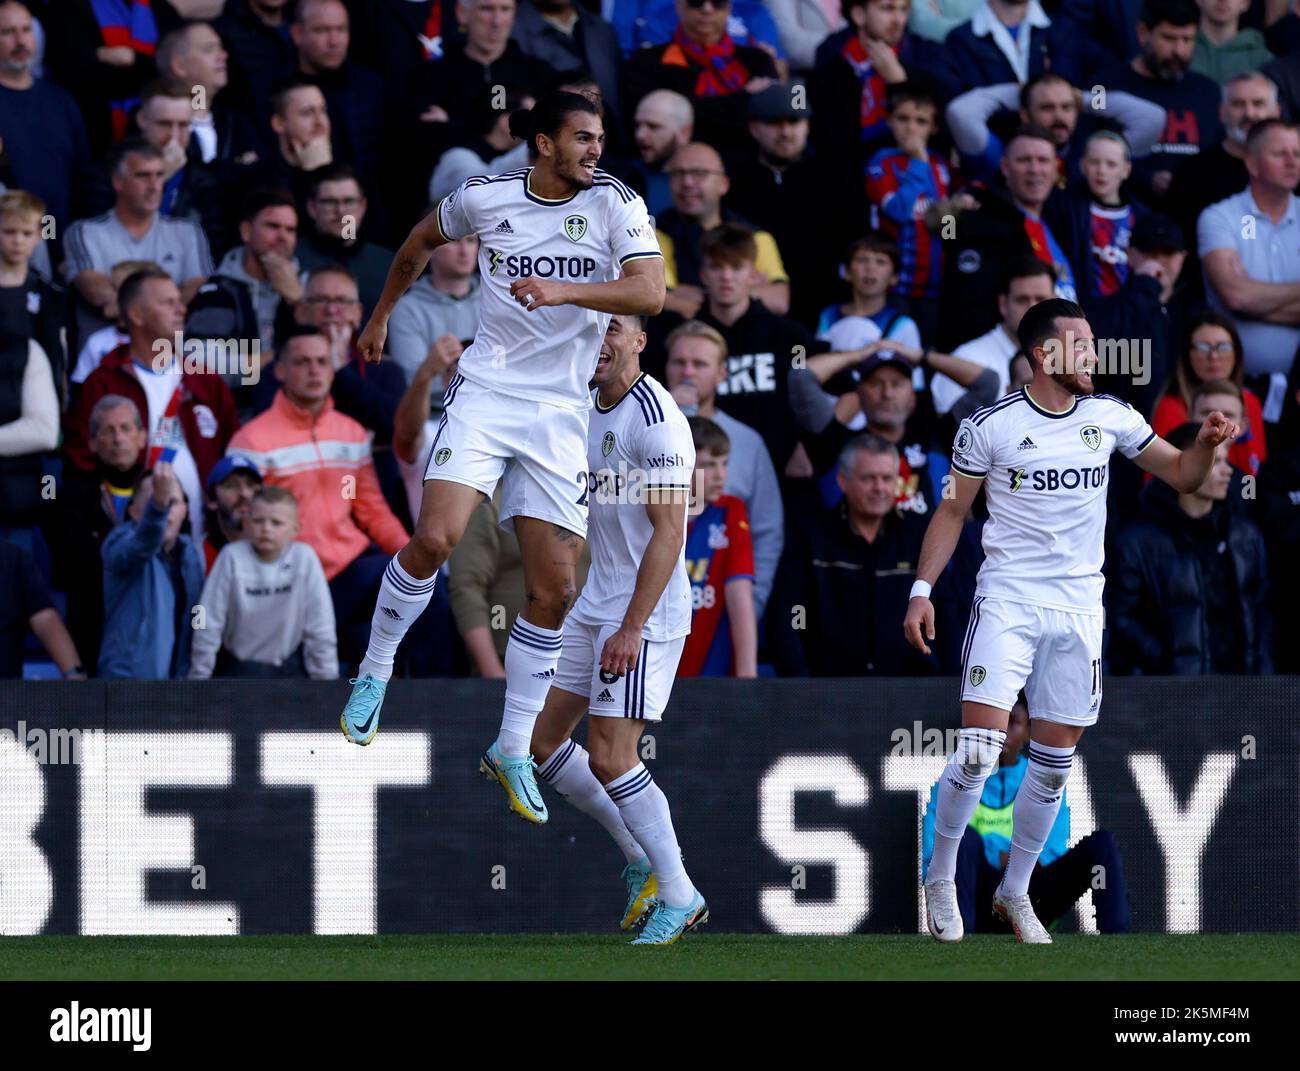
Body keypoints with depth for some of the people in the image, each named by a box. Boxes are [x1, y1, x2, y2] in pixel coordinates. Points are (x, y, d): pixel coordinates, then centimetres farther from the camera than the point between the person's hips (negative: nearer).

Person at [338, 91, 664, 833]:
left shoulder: (615, 203, -5)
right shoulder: (485, 197, 0)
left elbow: (650, 293, -19)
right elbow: (423, 242, 22)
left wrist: (563, 291, -31)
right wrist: (382, 314, 30)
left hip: (562, 411, 1)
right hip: (486, 393, -1)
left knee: (555, 589, -2)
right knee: (435, 539, -21)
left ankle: (515, 749, 11)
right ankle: (375, 672, 3)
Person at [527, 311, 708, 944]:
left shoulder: (655, 420, -18)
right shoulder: (588, 409, 9)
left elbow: (669, 532, -21)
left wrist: (631, 628, -23)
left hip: (645, 614, -9)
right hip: (592, 607, 9)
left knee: (609, 759, -12)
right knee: (542, 739, 8)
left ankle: (679, 896, 1)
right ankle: (641, 858, 22)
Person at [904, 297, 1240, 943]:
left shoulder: (1110, 417, 4)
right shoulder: (989, 427, -5)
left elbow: (1183, 476, 11)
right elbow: (953, 510, 4)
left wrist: (1205, 445, -10)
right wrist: (922, 590, -4)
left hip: (1079, 609, 4)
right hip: (1007, 601, -4)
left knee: (1053, 763, 7)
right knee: (978, 751, -14)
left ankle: (1014, 891, 22)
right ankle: (940, 878, 5)